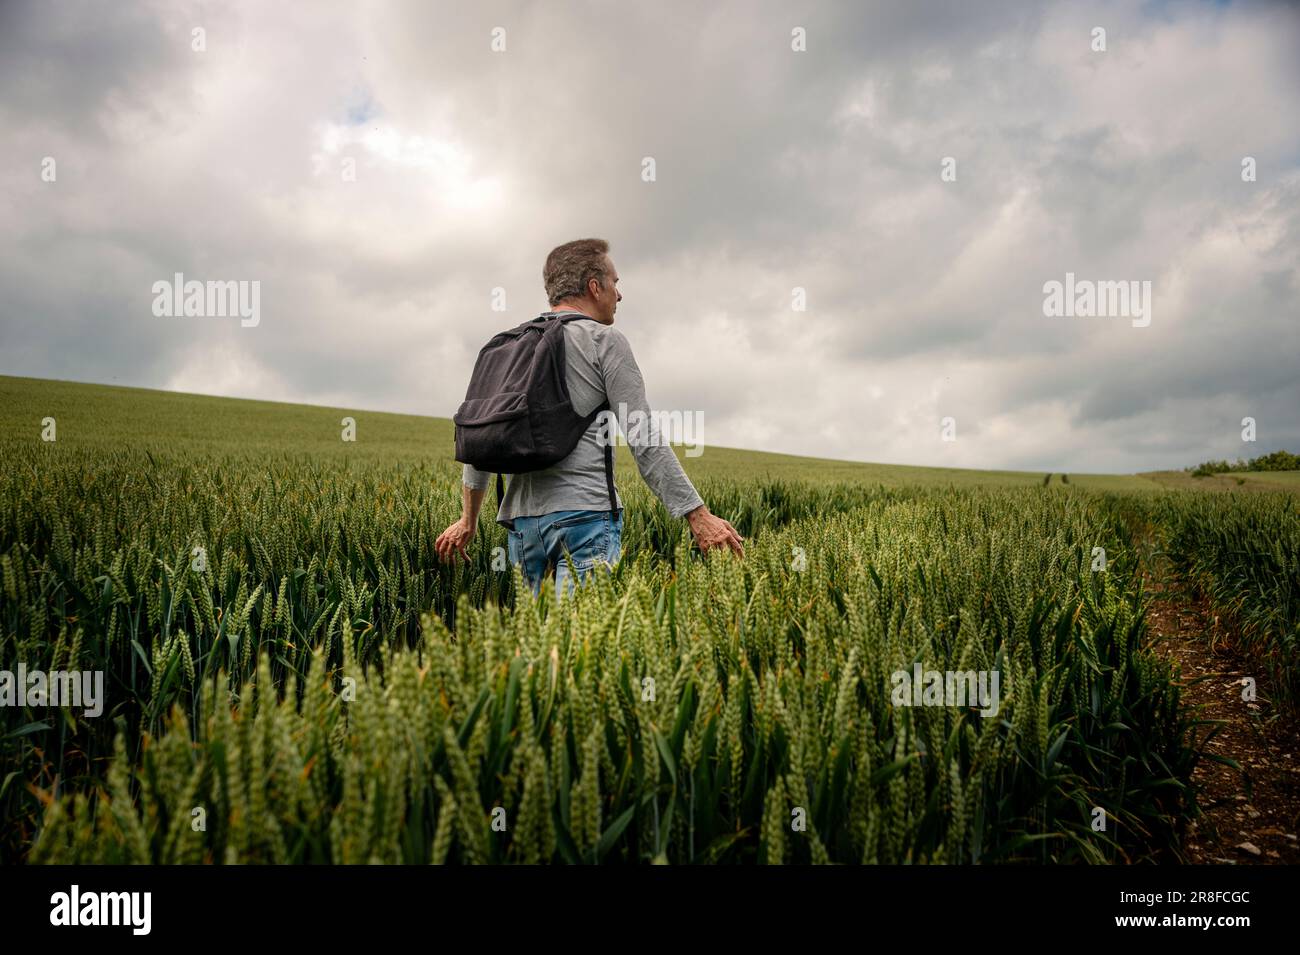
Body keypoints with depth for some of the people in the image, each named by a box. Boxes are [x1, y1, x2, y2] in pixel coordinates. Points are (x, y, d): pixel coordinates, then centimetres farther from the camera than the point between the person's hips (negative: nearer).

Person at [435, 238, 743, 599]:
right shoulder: (604, 341, 0)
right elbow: (644, 439, -7)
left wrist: (468, 520, 29)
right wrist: (698, 516, -5)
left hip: (521, 517, 7)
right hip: (583, 513, -7)